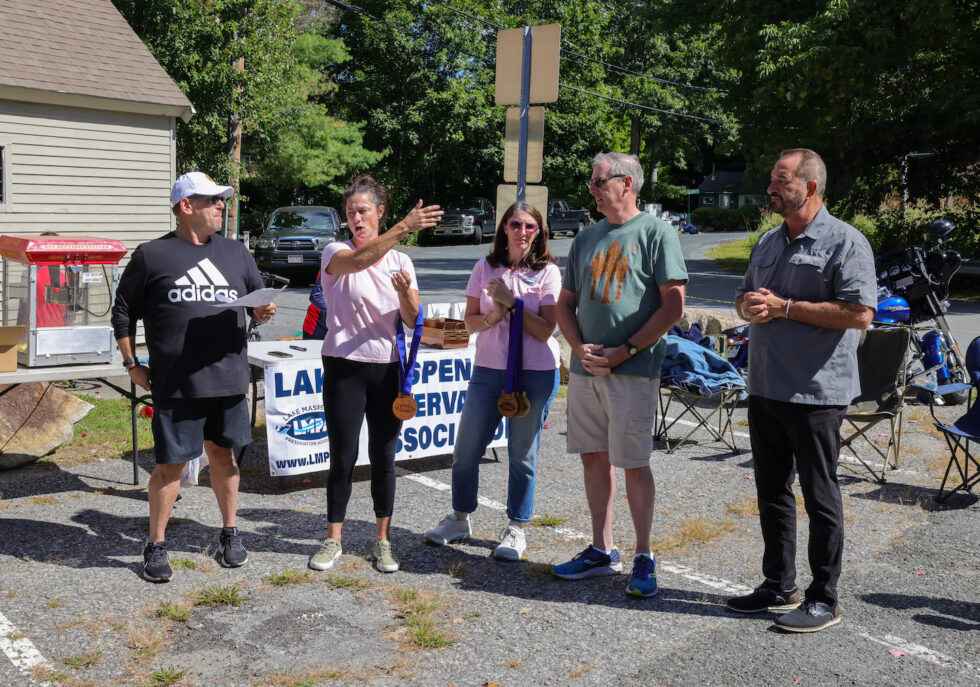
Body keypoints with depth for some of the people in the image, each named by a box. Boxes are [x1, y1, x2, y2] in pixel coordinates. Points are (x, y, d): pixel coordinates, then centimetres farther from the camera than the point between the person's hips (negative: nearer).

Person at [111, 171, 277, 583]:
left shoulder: (235, 253, 12)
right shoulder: (151, 255, 1)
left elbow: (259, 299, 20)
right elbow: (123, 312, 7)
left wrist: (264, 312, -3)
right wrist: (131, 365, 2)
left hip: (229, 379, 4)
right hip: (175, 384, -3)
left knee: (222, 454, 14)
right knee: (170, 464, 1)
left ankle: (230, 534, 29)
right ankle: (156, 546, 17)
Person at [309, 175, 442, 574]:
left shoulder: (400, 261, 7)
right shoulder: (335, 254, -3)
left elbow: (413, 320, 1)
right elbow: (357, 261, -28)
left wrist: (405, 291, -20)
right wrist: (403, 228, -38)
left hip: (388, 369, 2)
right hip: (344, 367, -2)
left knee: (383, 458, 7)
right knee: (343, 458, 2)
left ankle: (383, 541, 19)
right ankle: (333, 540, 17)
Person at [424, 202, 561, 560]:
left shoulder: (548, 272, -2)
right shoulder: (486, 268, 6)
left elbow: (544, 330, -10)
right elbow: (469, 321, 6)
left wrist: (511, 301, -16)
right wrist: (494, 316, -13)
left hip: (536, 374, -3)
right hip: (488, 370, 3)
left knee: (522, 455, 5)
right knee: (466, 449, 7)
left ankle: (516, 529, 21)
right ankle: (459, 518, 29)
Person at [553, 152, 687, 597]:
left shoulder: (656, 233, -4)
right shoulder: (586, 239, 15)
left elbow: (674, 305, -10)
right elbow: (565, 304, 17)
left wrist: (624, 351, -13)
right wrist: (580, 348, -1)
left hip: (634, 369, -6)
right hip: (585, 368, 6)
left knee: (634, 464, -1)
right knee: (594, 457, 11)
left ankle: (643, 558, 13)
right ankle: (602, 551, 24)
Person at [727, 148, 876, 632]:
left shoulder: (845, 242, -9)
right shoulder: (768, 242, 15)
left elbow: (859, 313, -19)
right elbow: (745, 298, 24)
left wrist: (784, 307, -17)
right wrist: (750, 308, -1)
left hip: (815, 393, -8)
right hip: (765, 388, 8)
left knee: (820, 496, 2)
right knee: (772, 491, 14)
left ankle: (824, 599, 13)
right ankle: (779, 586, 27)